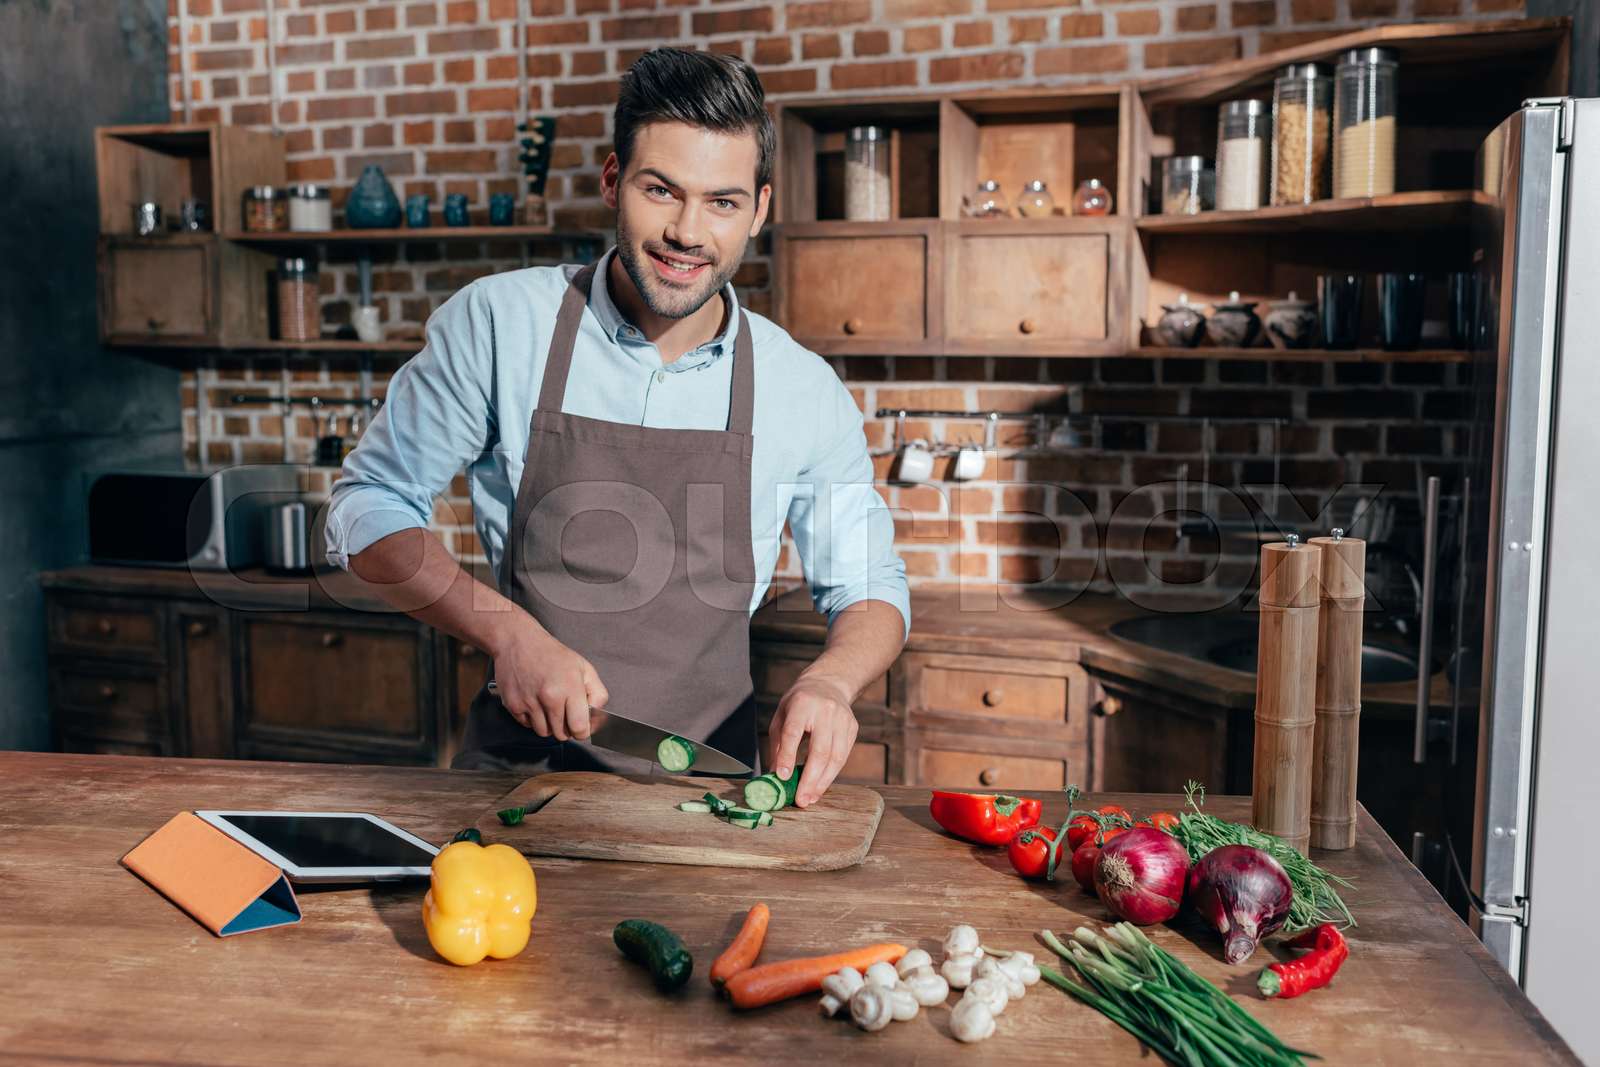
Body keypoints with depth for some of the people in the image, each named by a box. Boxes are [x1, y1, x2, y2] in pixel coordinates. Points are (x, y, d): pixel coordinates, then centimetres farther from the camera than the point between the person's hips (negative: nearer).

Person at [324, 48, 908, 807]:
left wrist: (828, 681, -13)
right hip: (519, 771, -1)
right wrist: (509, 632, -13)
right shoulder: (498, 322, -4)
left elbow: (868, 590, 10)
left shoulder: (807, 392, -1)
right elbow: (366, 508, 2)